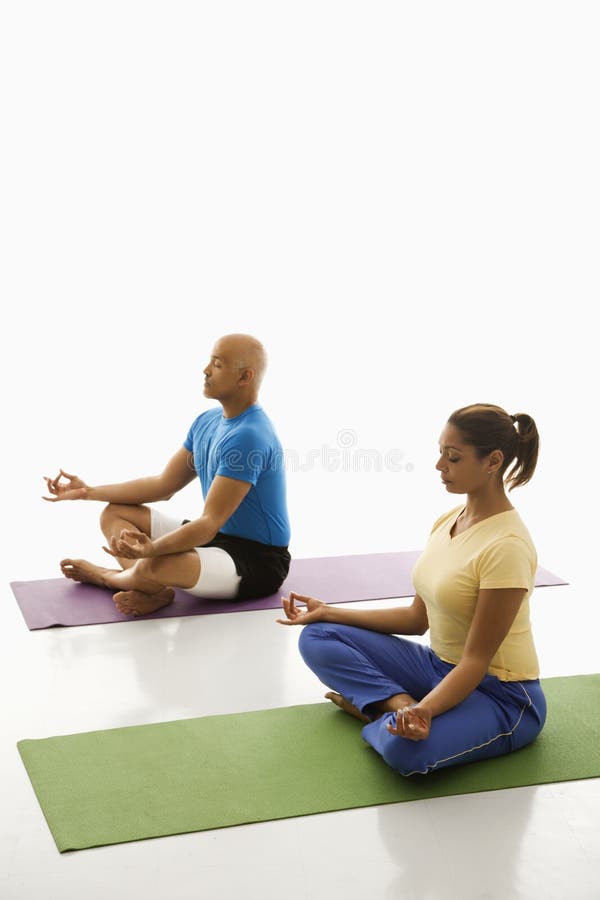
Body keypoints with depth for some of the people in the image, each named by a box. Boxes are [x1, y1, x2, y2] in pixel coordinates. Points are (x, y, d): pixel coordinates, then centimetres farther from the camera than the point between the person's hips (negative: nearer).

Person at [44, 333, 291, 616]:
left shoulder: (249, 438, -25)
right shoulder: (207, 421, 6)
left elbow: (209, 523, -29)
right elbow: (164, 485, 12)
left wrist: (151, 549, -45)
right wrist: (89, 492, 8)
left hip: (258, 560, -10)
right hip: (218, 538, 10)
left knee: (153, 567, -35)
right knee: (114, 513, 9)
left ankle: (110, 577, 1)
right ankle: (153, 590, -16)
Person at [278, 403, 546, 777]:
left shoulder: (507, 546, -25)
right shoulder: (448, 521, 1)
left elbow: (476, 659, -23)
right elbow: (417, 619, 7)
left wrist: (425, 711, -38)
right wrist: (329, 612, 5)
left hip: (501, 695, -8)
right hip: (442, 667, 8)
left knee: (406, 748, -37)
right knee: (318, 638, 0)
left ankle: (384, 711, -6)